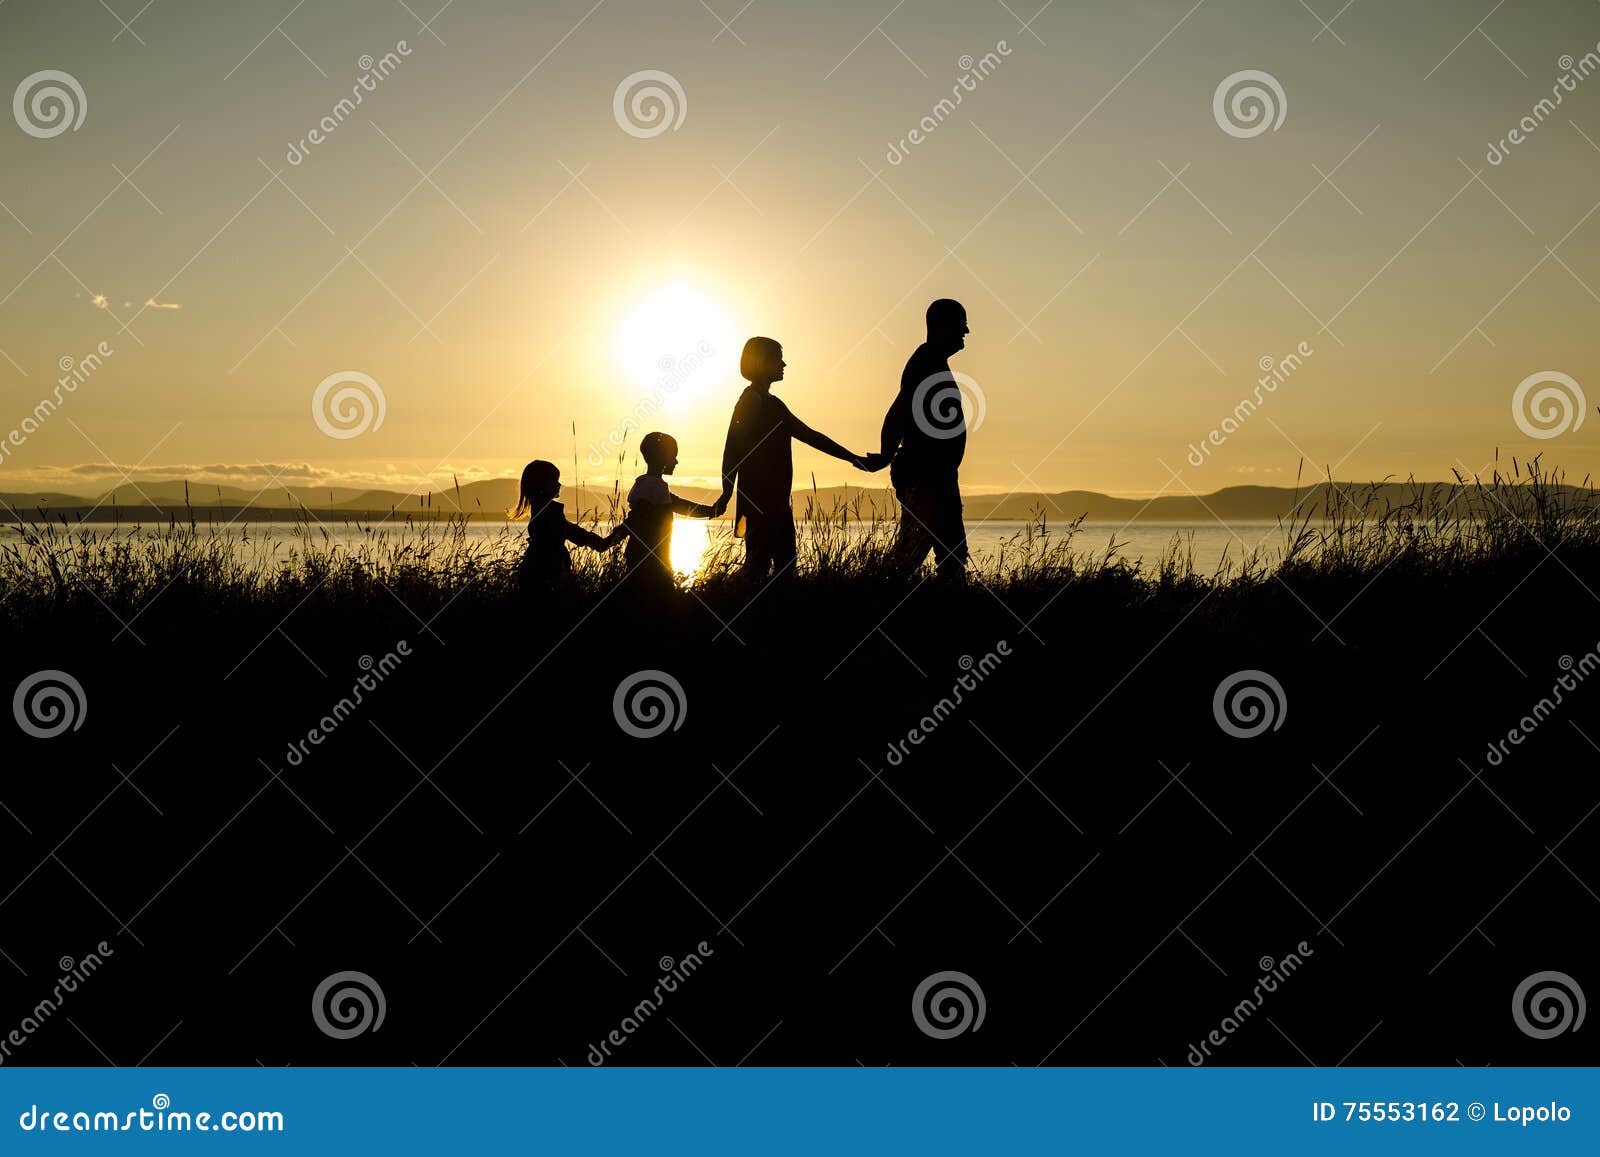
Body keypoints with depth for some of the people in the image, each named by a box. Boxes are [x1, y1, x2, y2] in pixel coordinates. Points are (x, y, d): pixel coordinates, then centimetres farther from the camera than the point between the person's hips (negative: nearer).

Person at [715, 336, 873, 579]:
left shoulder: (772, 404, 22)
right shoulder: (752, 402, -7)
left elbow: (809, 435, 26)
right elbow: (733, 449, -16)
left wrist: (852, 458, 26)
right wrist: (727, 493, -25)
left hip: (776, 502, 10)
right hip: (759, 502, -10)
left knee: (785, 561, 8)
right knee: (760, 560, -14)